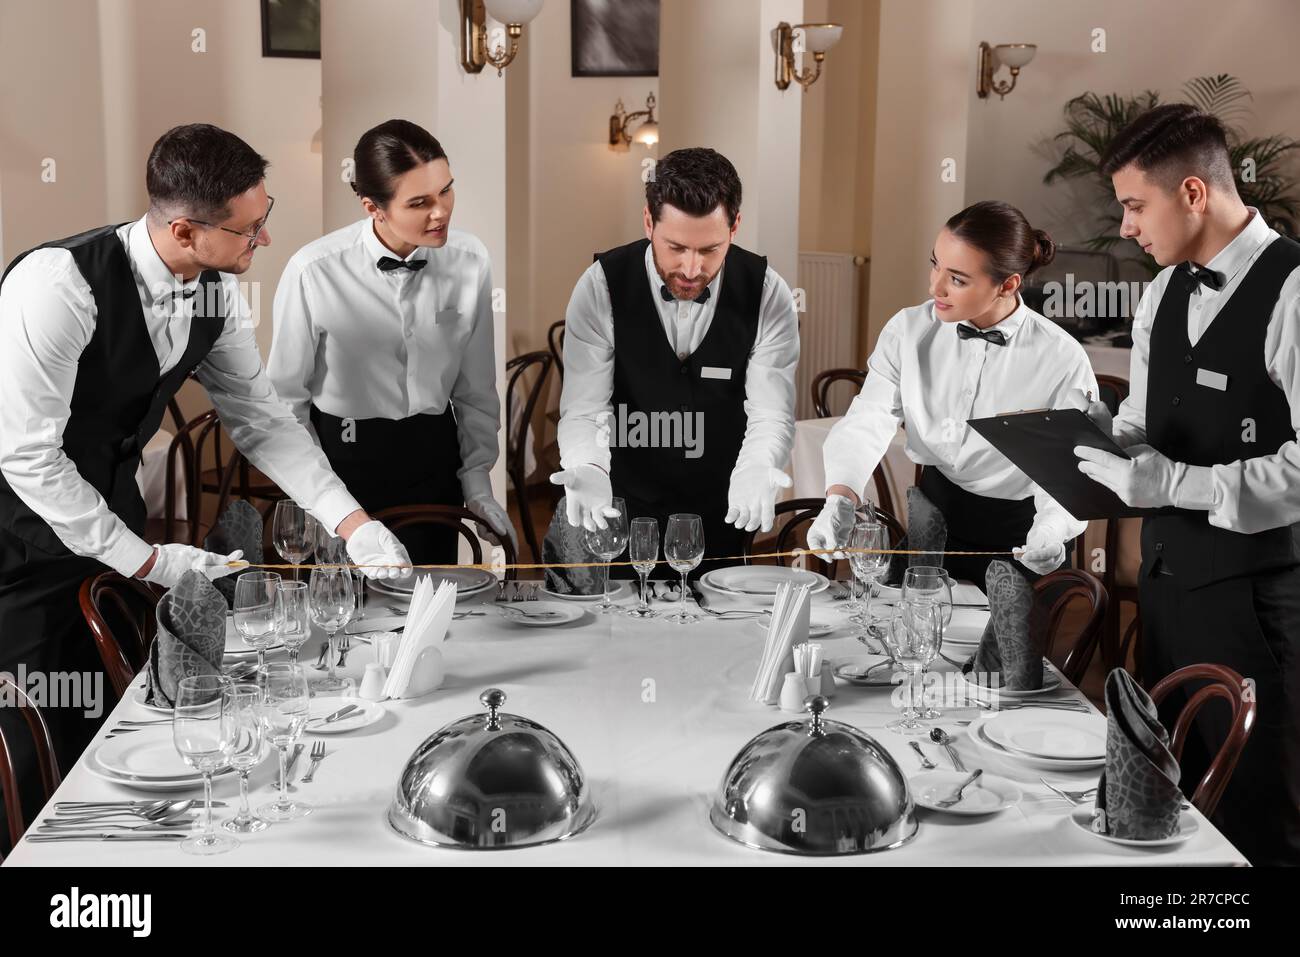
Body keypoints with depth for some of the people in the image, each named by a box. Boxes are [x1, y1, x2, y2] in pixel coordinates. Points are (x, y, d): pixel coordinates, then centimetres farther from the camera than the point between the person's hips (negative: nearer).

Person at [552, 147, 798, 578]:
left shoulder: (767, 294, -9)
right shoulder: (601, 287, -11)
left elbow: (771, 416, -12)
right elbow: (583, 412, -12)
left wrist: (754, 474, -34)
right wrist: (587, 472, -34)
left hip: (726, 520, 1)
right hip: (627, 510, 0)